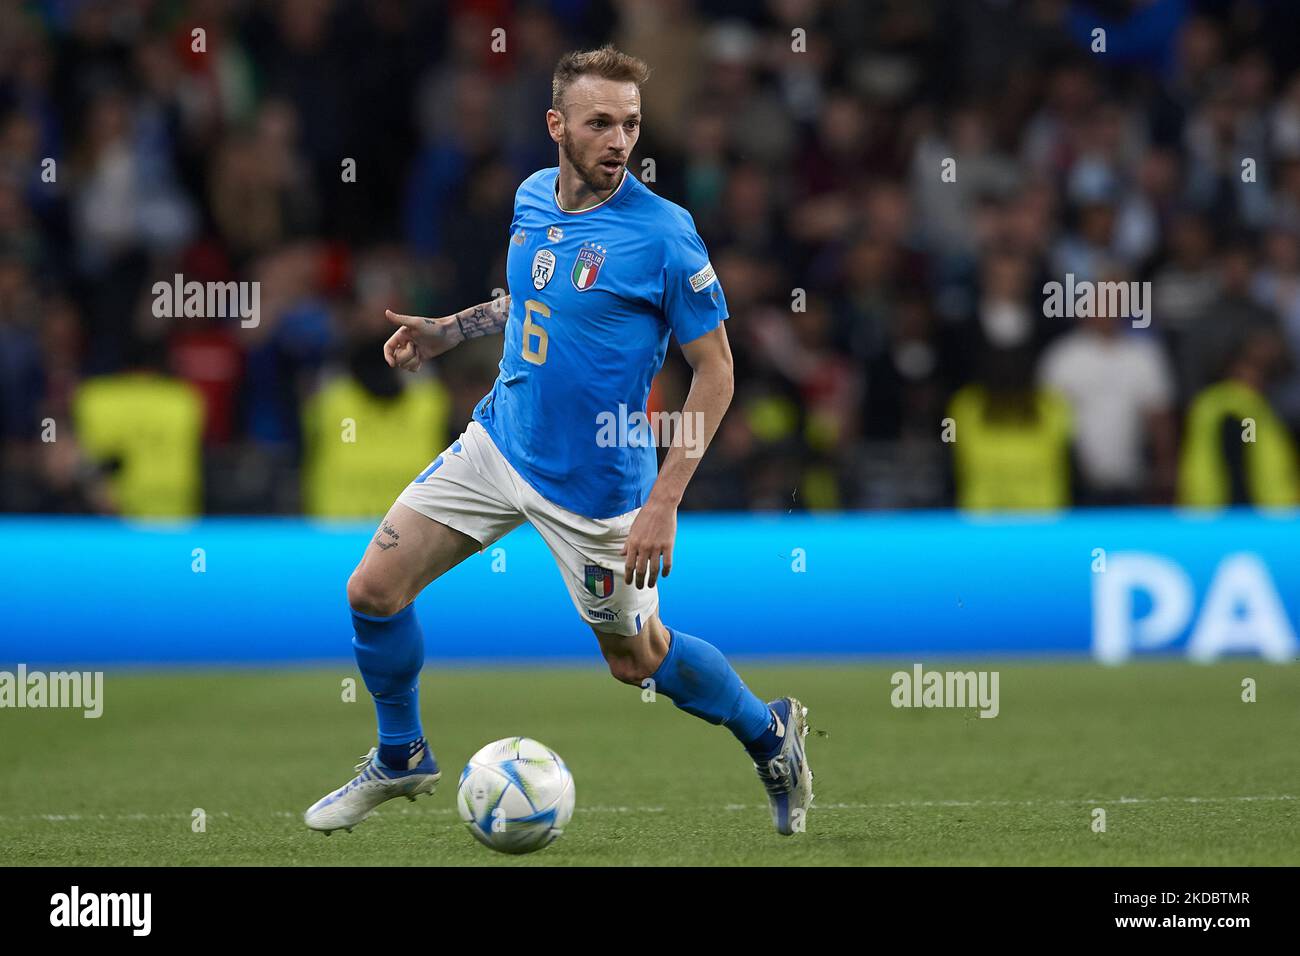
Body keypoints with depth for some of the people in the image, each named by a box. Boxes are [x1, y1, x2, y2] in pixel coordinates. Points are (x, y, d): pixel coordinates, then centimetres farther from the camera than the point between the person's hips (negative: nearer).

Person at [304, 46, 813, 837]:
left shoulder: (662, 233, -20)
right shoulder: (533, 198, -1)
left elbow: (715, 369, -15)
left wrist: (664, 503, -20)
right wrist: (449, 331, 8)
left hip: (595, 485, -6)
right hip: (500, 441, 6)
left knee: (637, 659, 9)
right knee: (373, 592, 1)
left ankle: (771, 734, 36)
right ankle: (401, 758, 25)